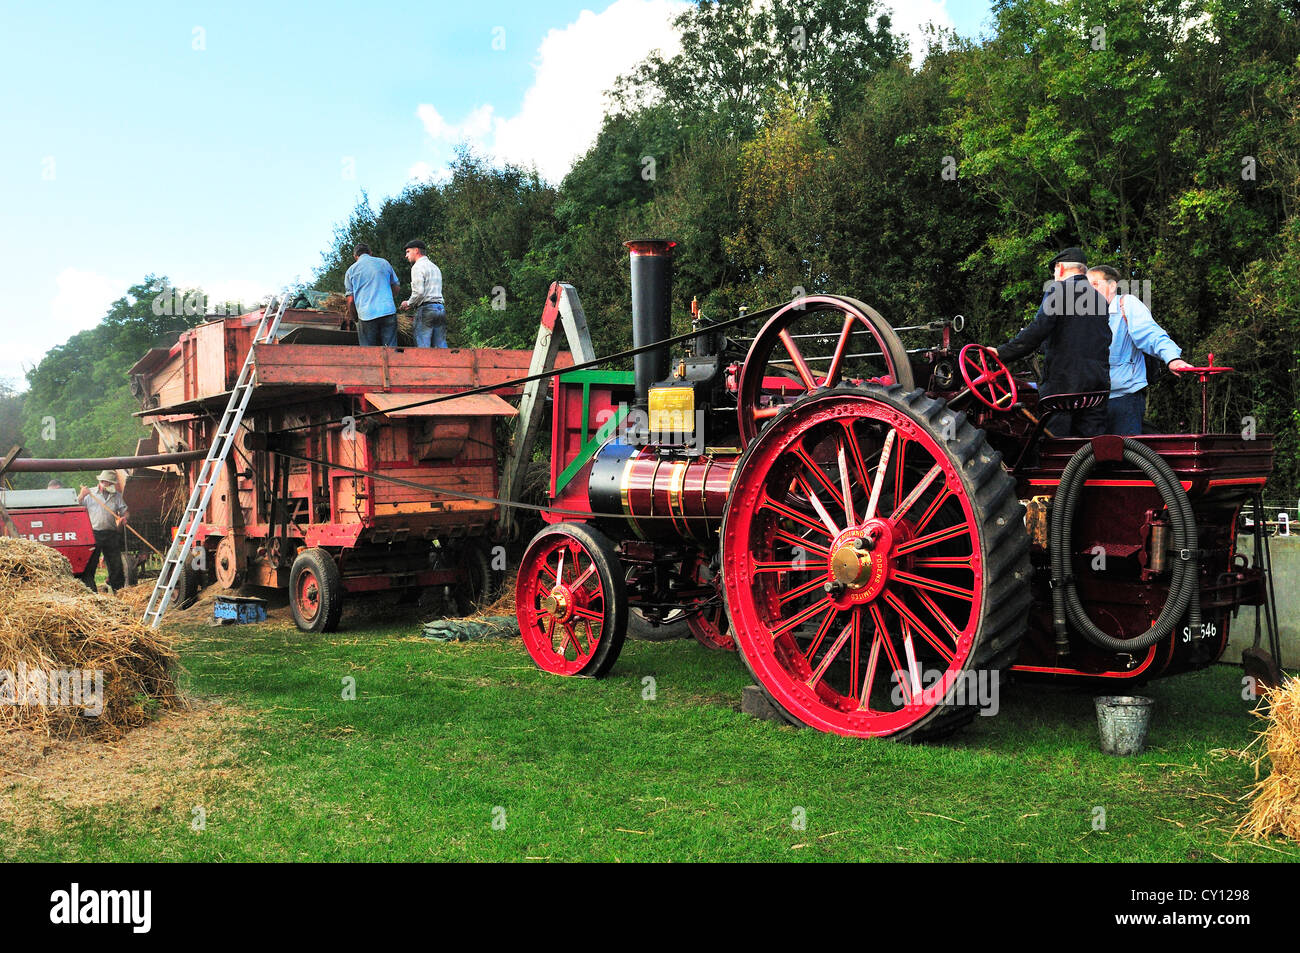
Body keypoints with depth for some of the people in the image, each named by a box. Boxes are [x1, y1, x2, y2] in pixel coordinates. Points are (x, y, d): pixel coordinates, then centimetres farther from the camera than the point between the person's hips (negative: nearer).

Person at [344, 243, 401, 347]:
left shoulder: (351, 270, 9)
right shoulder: (383, 263, 12)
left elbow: (350, 300, 6)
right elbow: (396, 287, 18)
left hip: (366, 315, -1)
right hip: (388, 311, 1)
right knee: (391, 349, 0)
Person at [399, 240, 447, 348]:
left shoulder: (418, 267, -4)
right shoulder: (435, 267, 23)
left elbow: (419, 292, -15)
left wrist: (408, 303, 2)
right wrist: (412, 303, 21)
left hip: (426, 310, -8)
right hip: (441, 308, 8)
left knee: (423, 348, -8)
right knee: (441, 346, 4)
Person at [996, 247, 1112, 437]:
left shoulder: (1057, 290, -3)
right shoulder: (1099, 298, 19)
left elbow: (1038, 330, -13)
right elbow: (1107, 338, 20)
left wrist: (1002, 353, -11)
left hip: (1064, 380, -6)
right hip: (1099, 381, 7)